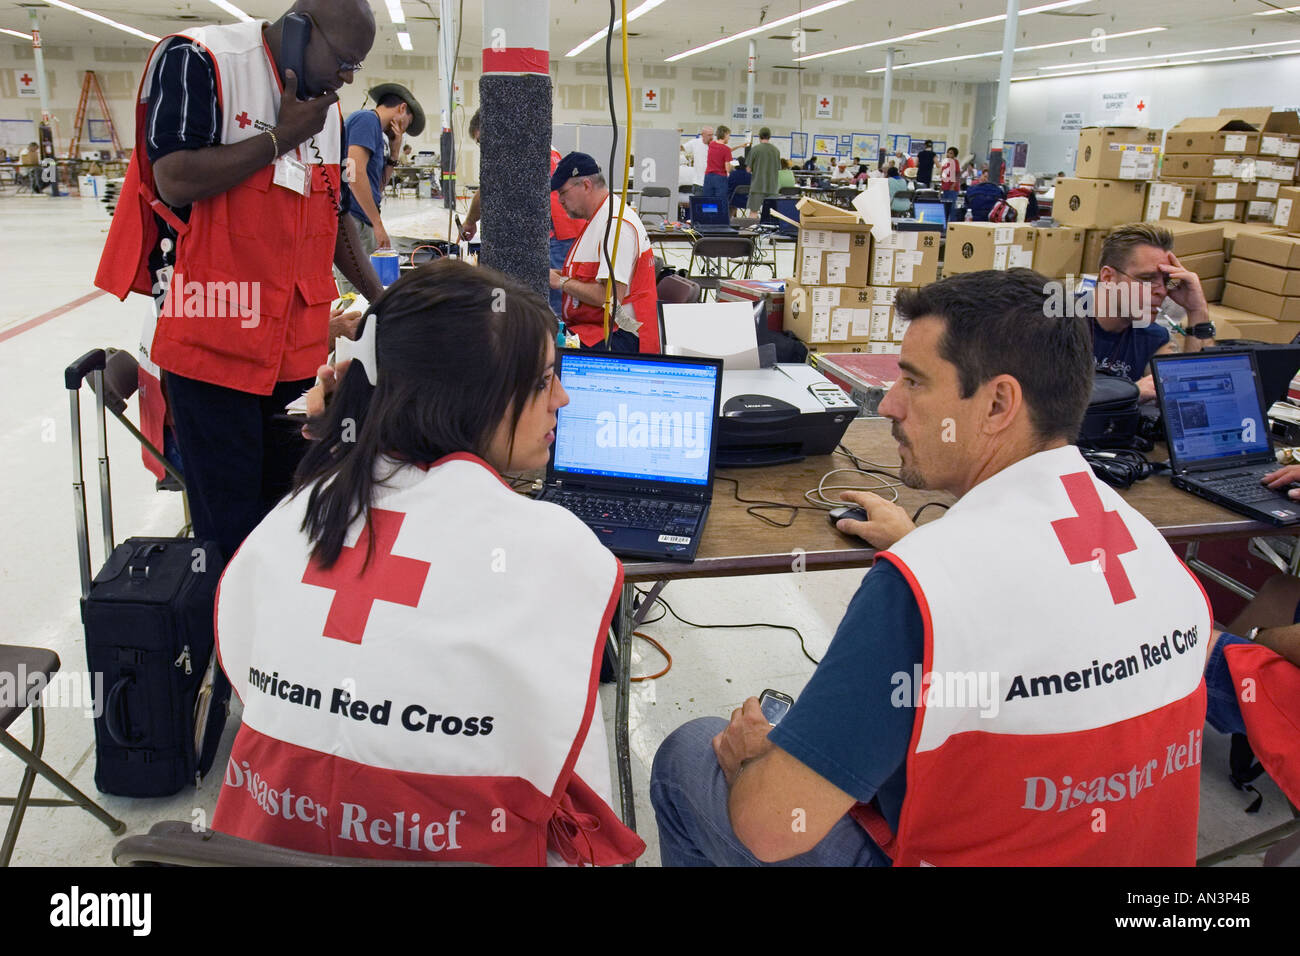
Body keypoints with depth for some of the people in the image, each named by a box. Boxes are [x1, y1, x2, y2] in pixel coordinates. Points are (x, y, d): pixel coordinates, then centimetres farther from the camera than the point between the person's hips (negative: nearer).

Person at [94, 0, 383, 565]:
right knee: (229, 524, 1)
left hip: (295, 347, 7)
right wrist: (282, 137, -16)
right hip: (213, 342, -6)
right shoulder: (197, 61, -10)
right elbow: (175, 180, -21)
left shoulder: (326, 107, 11)